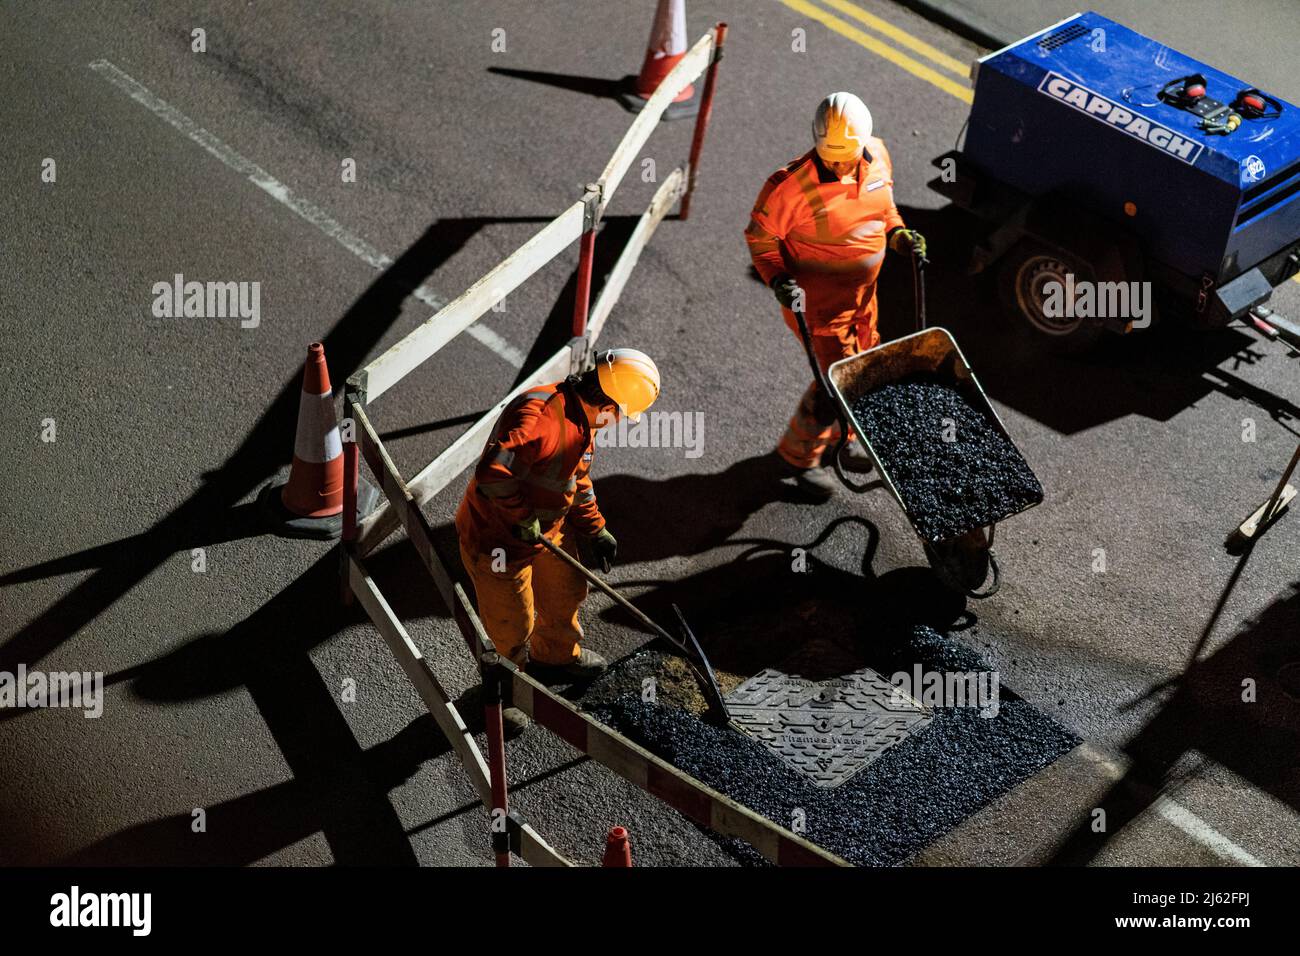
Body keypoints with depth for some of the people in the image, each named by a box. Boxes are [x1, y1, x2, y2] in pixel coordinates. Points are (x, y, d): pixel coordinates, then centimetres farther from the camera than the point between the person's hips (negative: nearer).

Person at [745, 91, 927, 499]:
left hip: (863, 289, 7)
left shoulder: (877, 156, -9)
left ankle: (839, 436, 49)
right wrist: (778, 279, -27)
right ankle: (798, 455, 22)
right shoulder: (792, 185, -29)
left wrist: (898, 233, -3)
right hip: (817, 296, -7)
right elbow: (760, 236, -15)